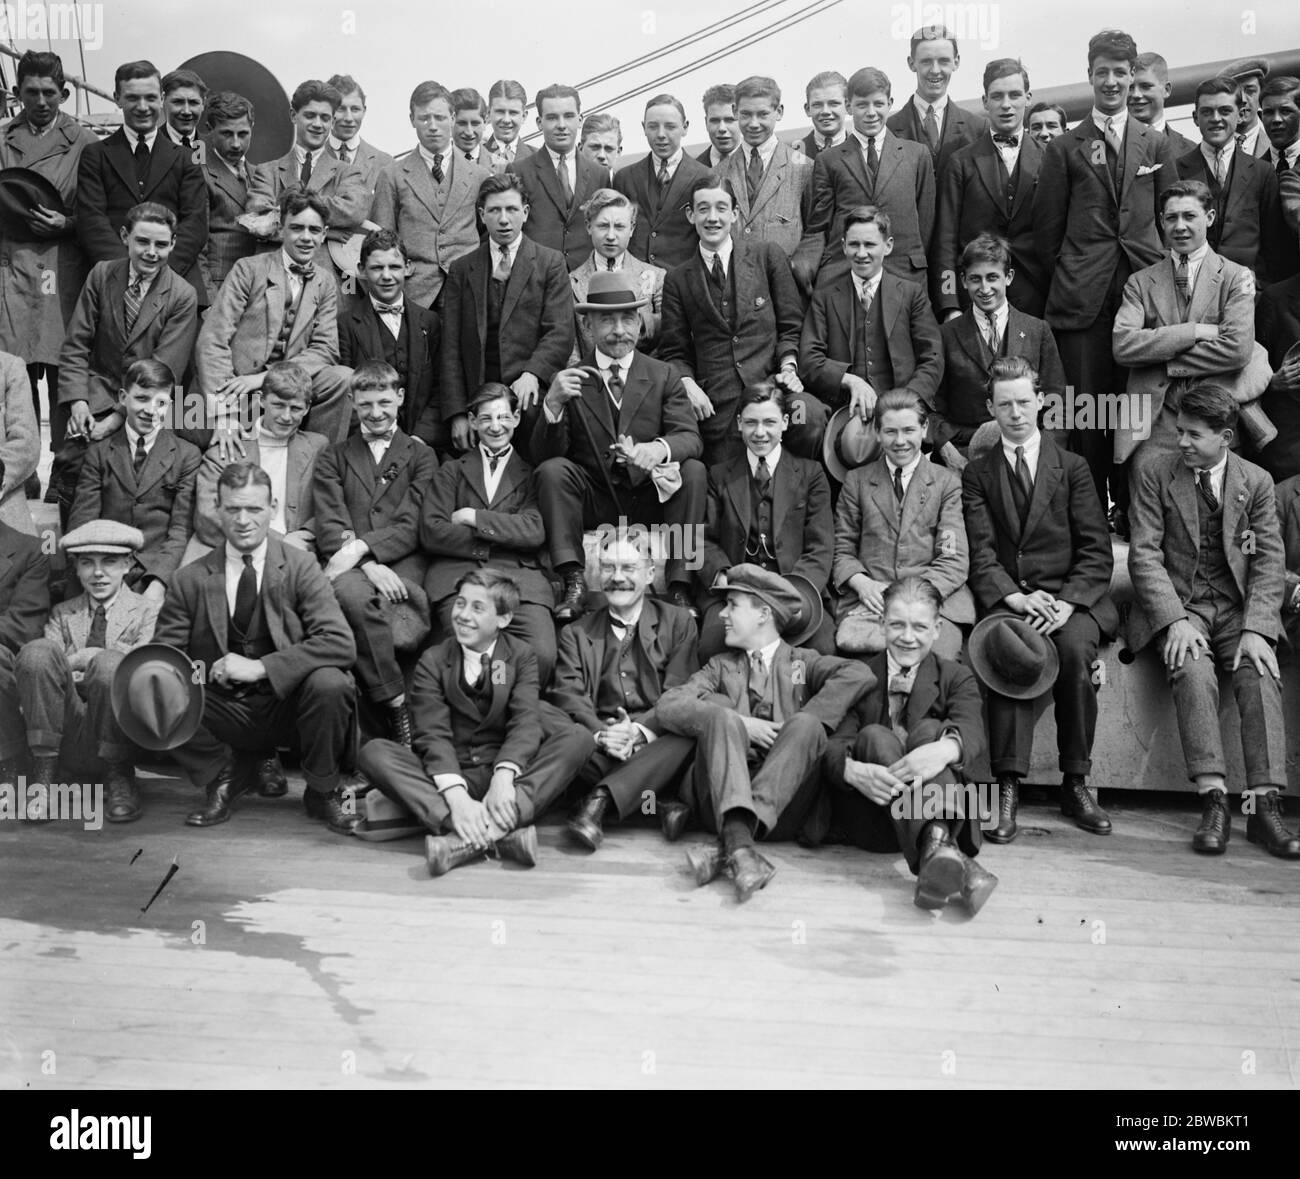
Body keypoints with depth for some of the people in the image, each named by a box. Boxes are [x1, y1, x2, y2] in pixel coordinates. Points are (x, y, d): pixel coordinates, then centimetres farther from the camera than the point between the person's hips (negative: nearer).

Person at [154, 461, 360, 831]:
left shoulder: (301, 567, -5)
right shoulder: (190, 580, 1)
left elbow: (341, 644, -17)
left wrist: (260, 667, -25)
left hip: (286, 703, -1)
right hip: (225, 710, 2)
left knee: (330, 684, -32)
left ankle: (322, 791, -2)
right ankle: (225, 775, 5)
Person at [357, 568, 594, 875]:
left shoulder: (521, 658, 6)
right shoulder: (432, 662, 3)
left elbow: (526, 721, -11)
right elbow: (433, 734, -11)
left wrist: (503, 777, -32)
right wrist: (456, 796, -30)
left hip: (508, 772, 0)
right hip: (448, 775, 0)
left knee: (579, 738, -23)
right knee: (373, 752, -26)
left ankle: (475, 835, -40)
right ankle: (501, 833, -44)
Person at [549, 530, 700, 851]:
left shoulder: (678, 622, 13)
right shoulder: (576, 632, 17)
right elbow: (568, 695, 1)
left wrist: (640, 730, -21)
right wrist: (600, 733, -21)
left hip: (655, 744, -1)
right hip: (597, 747, 1)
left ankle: (600, 798, -39)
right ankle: (655, 806, -33)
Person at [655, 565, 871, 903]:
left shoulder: (803, 662, 19)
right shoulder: (721, 666, 23)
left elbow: (858, 674, -3)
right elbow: (667, 707, 4)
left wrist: (798, 728, -11)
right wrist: (738, 724, -8)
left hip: (784, 805, -1)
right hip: (722, 801, 1)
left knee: (807, 725, -24)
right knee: (721, 713, -22)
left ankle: (725, 849, -40)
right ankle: (739, 848, -47)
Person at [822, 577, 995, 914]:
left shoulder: (955, 678, 13)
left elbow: (972, 731, -10)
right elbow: (834, 743, -4)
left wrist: (944, 749, -37)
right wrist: (854, 771, -30)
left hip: (931, 806, 0)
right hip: (866, 817, 0)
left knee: (930, 728, -23)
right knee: (875, 735, -27)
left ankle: (937, 843, -52)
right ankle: (947, 852, -52)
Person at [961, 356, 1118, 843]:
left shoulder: (1073, 467, 13)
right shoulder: (976, 474, 14)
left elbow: (1097, 552, 4)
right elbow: (981, 553, 2)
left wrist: (1067, 602, -14)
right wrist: (1014, 597, -17)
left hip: (1071, 598, 0)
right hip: (1006, 599, 0)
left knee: (1074, 646, -32)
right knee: (1009, 648, -33)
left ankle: (1075, 784, -17)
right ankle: (1008, 789, -32)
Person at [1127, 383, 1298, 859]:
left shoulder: (1256, 481, 7)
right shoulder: (1154, 476, 3)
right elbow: (1144, 555, -5)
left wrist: (1255, 628, -15)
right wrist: (1175, 621, -19)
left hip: (1238, 606, 2)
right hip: (1177, 604, -1)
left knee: (1260, 673, -27)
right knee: (1192, 669, -31)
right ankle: (1214, 801, -33)